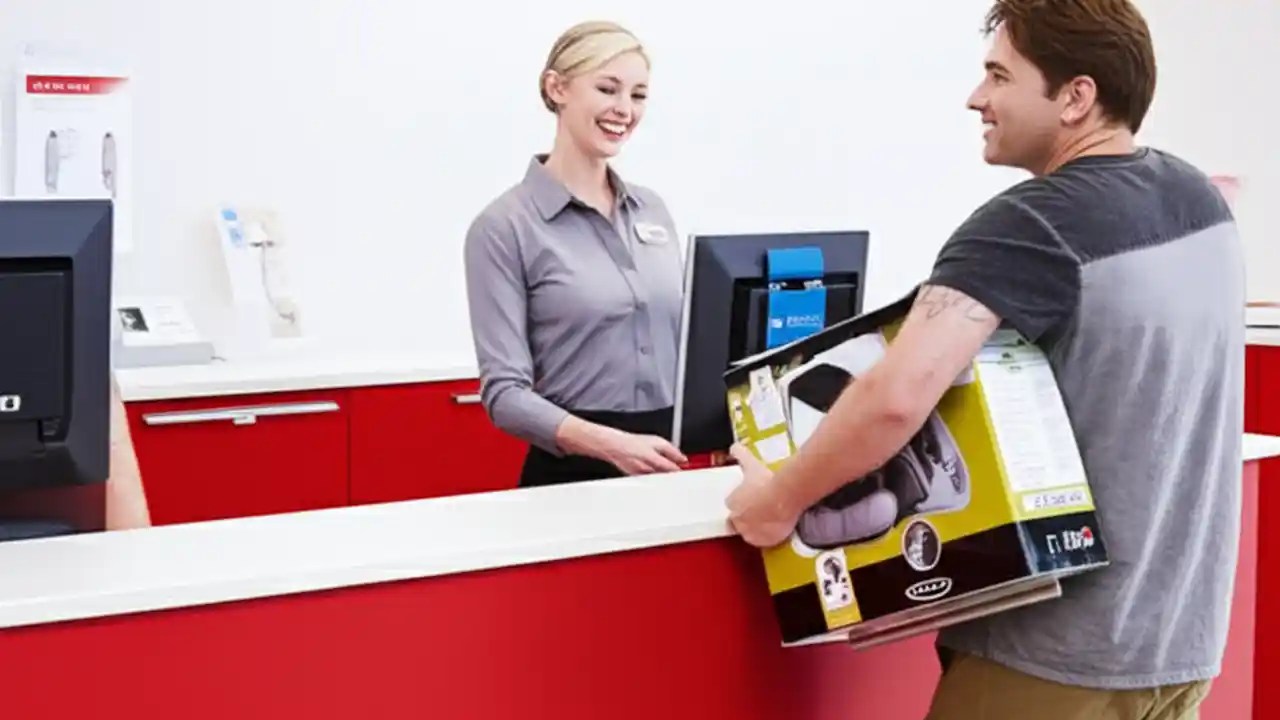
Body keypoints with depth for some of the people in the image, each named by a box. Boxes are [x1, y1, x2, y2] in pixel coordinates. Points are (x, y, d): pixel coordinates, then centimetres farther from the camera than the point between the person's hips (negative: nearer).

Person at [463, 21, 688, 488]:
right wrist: (609, 444, -27)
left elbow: (684, 341, 14)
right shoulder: (504, 226, -9)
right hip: (574, 472, -5)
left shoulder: (653, 210, 8)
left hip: (665, 463, 5)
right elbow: (504, 392, -14)